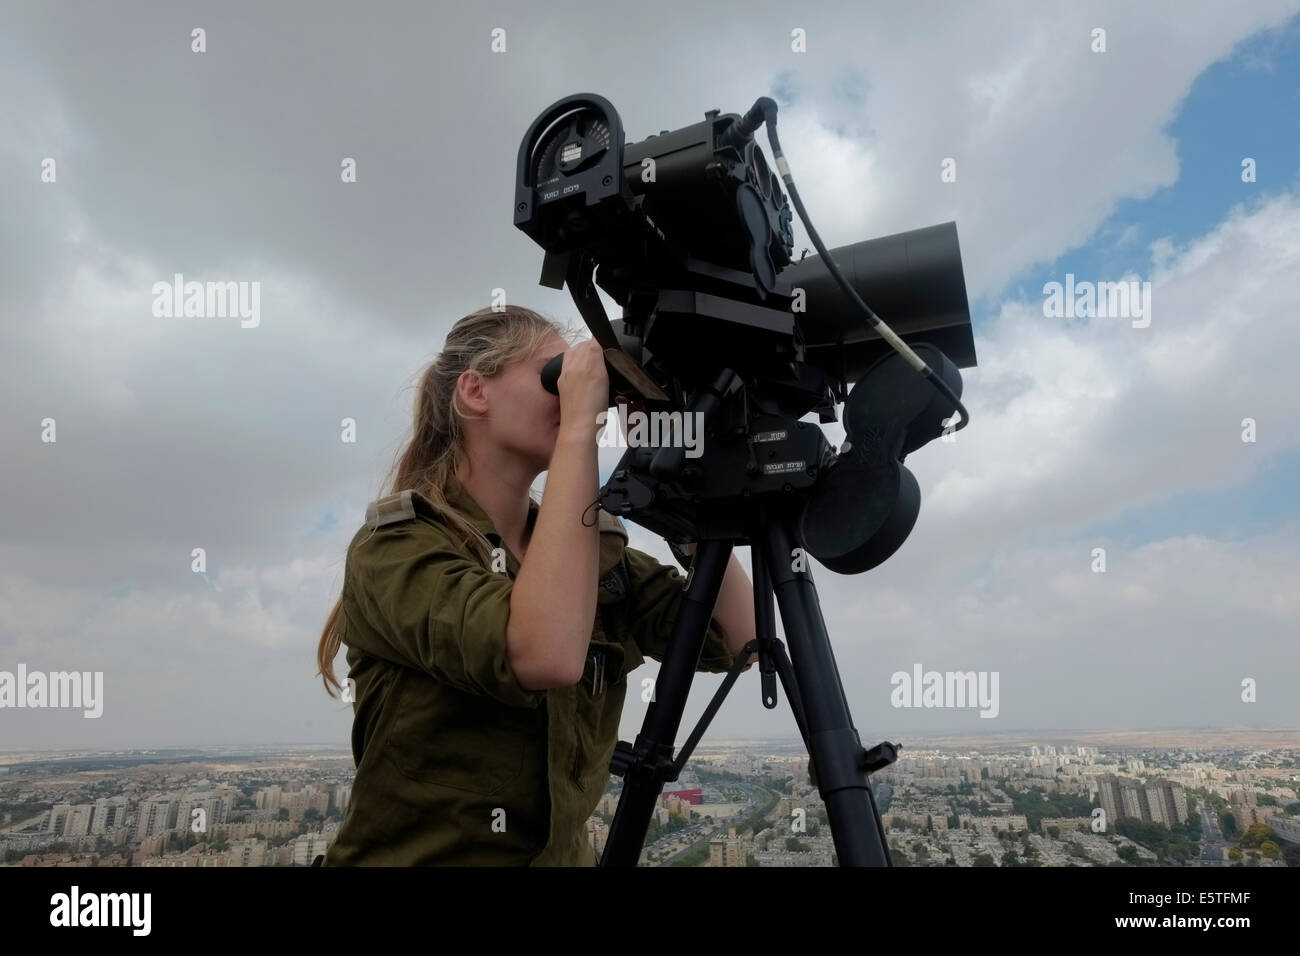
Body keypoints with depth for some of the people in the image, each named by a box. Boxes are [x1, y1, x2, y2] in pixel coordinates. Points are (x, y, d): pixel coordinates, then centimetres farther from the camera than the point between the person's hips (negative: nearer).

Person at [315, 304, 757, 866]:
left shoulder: (597, 547, 2)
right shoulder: (397, 546, -13)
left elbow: (737, 640, -7)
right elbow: (545, 657, -29)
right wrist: (579, 425, -25)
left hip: (559, 854, 4)